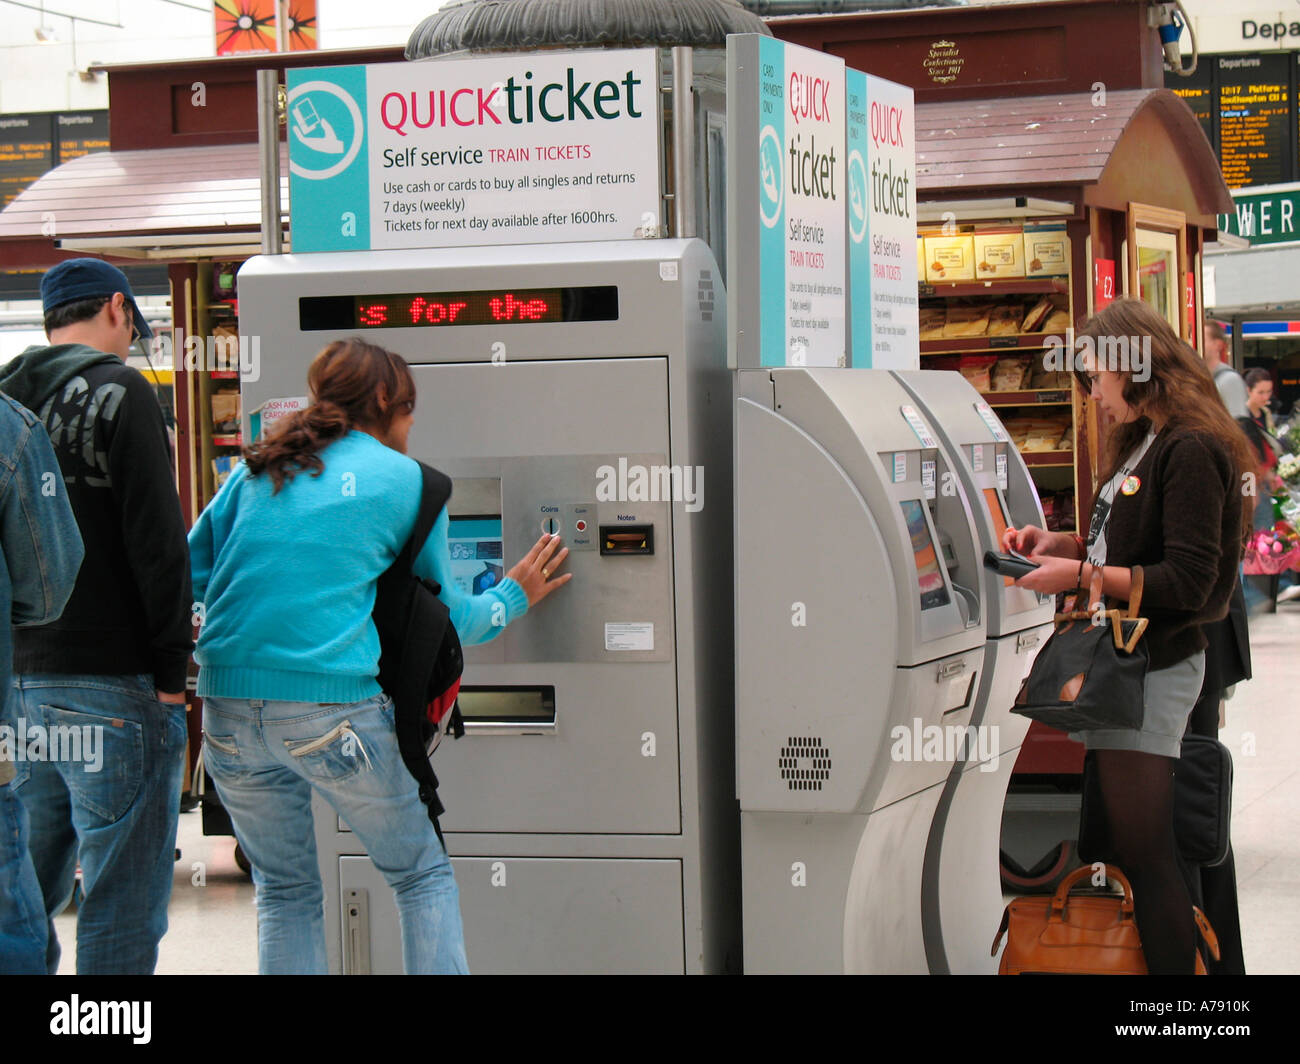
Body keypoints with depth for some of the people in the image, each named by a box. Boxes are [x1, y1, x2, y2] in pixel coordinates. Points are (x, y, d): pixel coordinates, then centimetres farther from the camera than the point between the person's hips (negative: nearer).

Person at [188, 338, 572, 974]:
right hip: (333, 712, -4)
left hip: (227, 707, 4)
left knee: (284, 892, 20)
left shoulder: (259, 468, 15)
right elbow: (444, 614, 13)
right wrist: (513, 598, 32)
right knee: (424, 878, 13)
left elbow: (192, 569, 14)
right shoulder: (405, 479, 5)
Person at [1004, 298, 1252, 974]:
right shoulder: (1143, 445, 15)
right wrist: (1059, 544, 8)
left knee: (1143, 851, -5)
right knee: (1125, 845, 12)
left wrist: (1082, 575, -19)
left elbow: (1188, 583, -19)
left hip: (1155, 665, -10)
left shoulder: (1190, 452, -15)